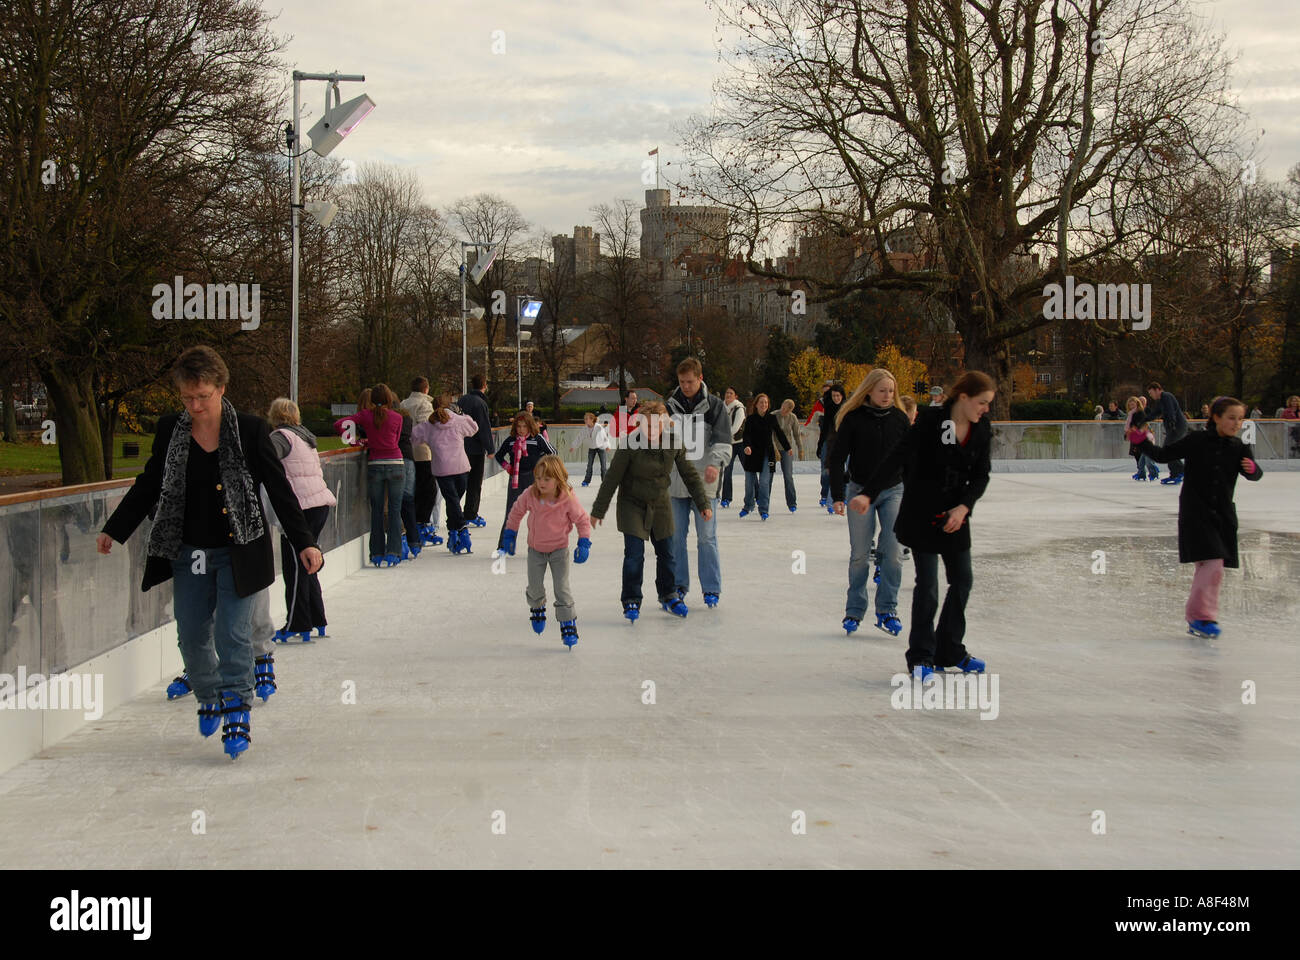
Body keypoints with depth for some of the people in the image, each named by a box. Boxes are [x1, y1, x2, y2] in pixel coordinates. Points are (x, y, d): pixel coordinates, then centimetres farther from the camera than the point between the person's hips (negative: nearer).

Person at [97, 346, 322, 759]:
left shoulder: (250, 431, -10)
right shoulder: (170, 430, 0)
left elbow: (279, 489, -9)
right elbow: (147, 486, 11)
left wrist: (304, 542, -14)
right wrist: (114, 530, 13)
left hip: (237, 552, -4)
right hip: (189, 552, 4)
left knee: (232, 633, -10)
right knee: (192, 637, 9)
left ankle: (237, 714, -2)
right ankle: (210, 698, 33)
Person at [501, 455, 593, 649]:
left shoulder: (568, 499, -25)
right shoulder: (530, 495, -19)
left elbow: (583, 520, -10)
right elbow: (517, 511, 1)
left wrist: (584, 543, -16)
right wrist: (510, 535, 6)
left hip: (559, 549, -2)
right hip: (535, 549, 2)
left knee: (562, 589, -6)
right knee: (535, 587, 9)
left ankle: (568, 625, 5)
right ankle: (537, 608, 42)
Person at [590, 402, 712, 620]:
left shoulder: (674, 443, -14)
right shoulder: (631, 444, -24)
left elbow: (690, 475, -2)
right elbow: (612, 479, -16)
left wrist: (703, 504, -1)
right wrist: (598, 510, -10)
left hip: (660, 503, 4)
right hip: (632, 504, -4)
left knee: (666, 551, 11)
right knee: (634, 553, -9)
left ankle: (668, 596, 31)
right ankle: (631, 601, 7)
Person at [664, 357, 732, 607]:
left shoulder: (714, 405, 1)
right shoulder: (670, 405, 9)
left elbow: (723, 441, -5)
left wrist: (716, 463, -23)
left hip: (704, 482, -3)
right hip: (674, 481, 3)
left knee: (706, 537, -2)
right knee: (676, 536, 8)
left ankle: (711, 588, 7)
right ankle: (679, 585, 19)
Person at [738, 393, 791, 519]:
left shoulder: (772, 418, 2)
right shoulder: (750, 419, -4)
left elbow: (779, 433, 14)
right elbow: (746, 434, -15)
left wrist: (788, 447, 22)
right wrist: (747, 446, -34)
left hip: (767, 454, 0)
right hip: (752, 452, 0)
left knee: (764, 482, -9)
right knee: (750, 482, 8)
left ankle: (763, 509, -5)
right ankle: (748, 506, 27)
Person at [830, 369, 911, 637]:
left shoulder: (899, 418, 2)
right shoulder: (853, 418, -6)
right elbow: (836, 458, -4)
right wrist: (837, 496, -9)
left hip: (893, 491, 2)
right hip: (861, 491, -1)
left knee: (892, 553, -6)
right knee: (859, 554, 3)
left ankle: (887, 610, 3)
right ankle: (854, 610, 15)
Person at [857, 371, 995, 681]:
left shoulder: (982, 429, 0)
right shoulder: (930, 420, -17)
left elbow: (981, 476, 2)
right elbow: (896, 457, -23)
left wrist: (964, 507, -15)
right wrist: (868, 494, -33)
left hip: (955, 516, 6)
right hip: (921, 515, -6)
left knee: (962, 582, 10)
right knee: (927, 586, -4)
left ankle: (950, 651, 26)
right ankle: (921, 657, 9)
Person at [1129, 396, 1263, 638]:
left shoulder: (1239, 448, 2)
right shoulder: (1197, 441, -6)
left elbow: (1255, 474, -8)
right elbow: (1163, 455, -1)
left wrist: (1252, 468, -31)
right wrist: (1141, 441, -13)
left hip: (1223, 515, 4)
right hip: (1195, 512, -4)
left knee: (1207, 567, 9)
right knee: (1212, 565, -14)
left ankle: (1196, 617, 22)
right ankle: (1203, 617, -5)